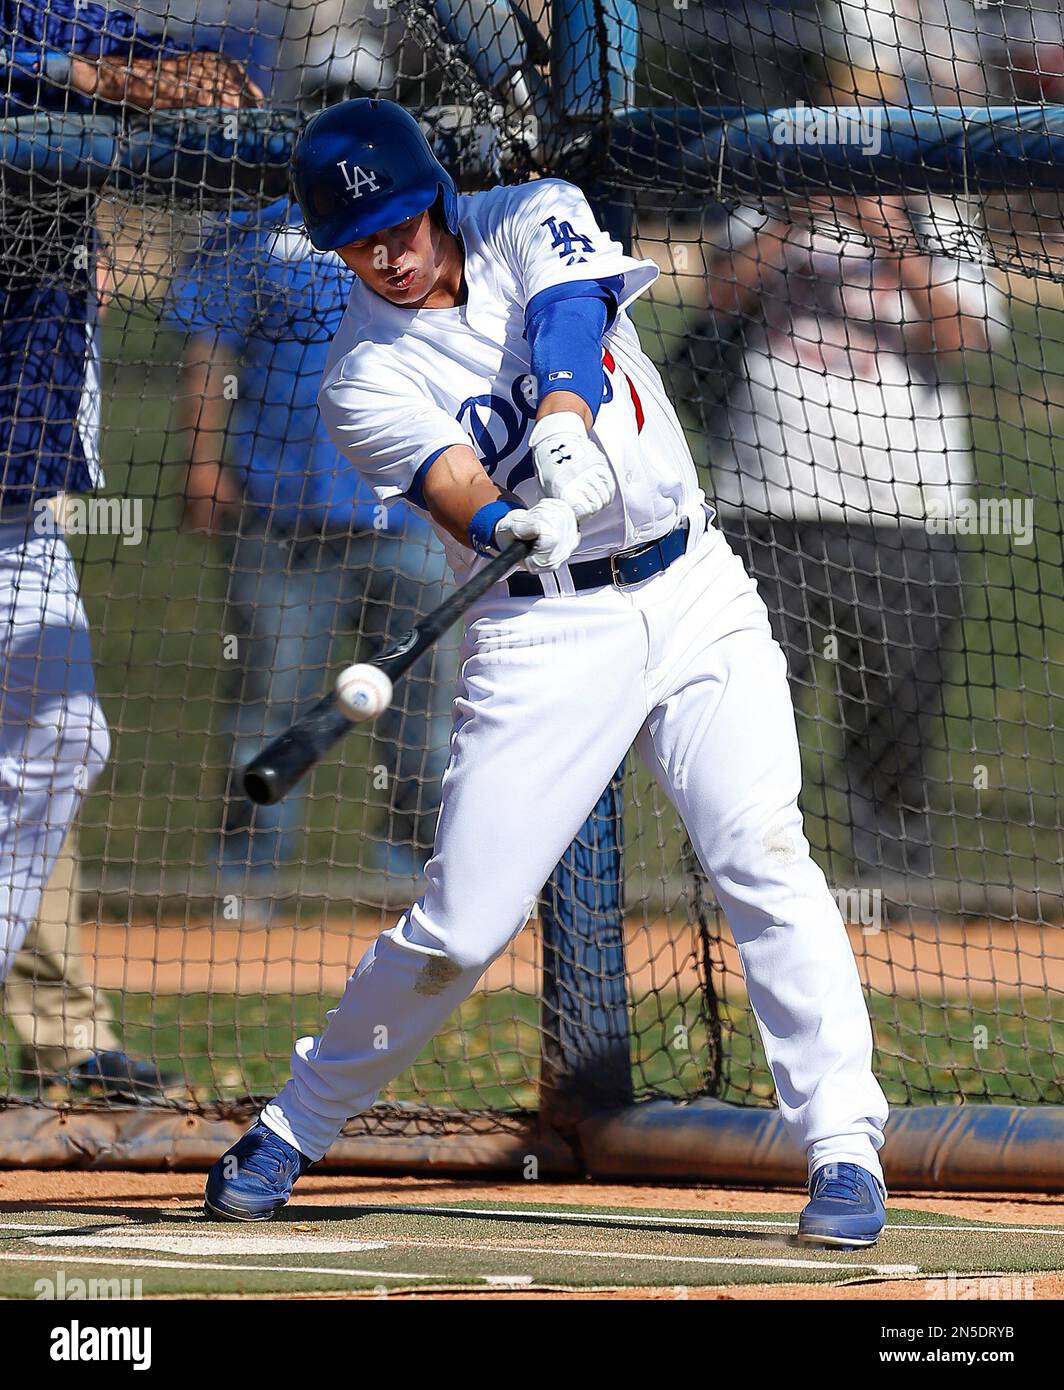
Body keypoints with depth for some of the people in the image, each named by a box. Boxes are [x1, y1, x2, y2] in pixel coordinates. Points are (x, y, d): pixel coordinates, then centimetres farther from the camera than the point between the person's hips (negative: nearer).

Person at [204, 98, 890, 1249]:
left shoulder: (532, 220, 3)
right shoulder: (366, 378, -3)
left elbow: (568, 313, -19)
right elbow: (460, 495, -20)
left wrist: (567, 424, -40)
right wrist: (520, 527, -44)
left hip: (695, 599, 1)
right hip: (543, 631, -1)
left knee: (761, 856, -16)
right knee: (460, 926, -5)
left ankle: (843, 1147, -13)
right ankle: (296, 1124, 16)